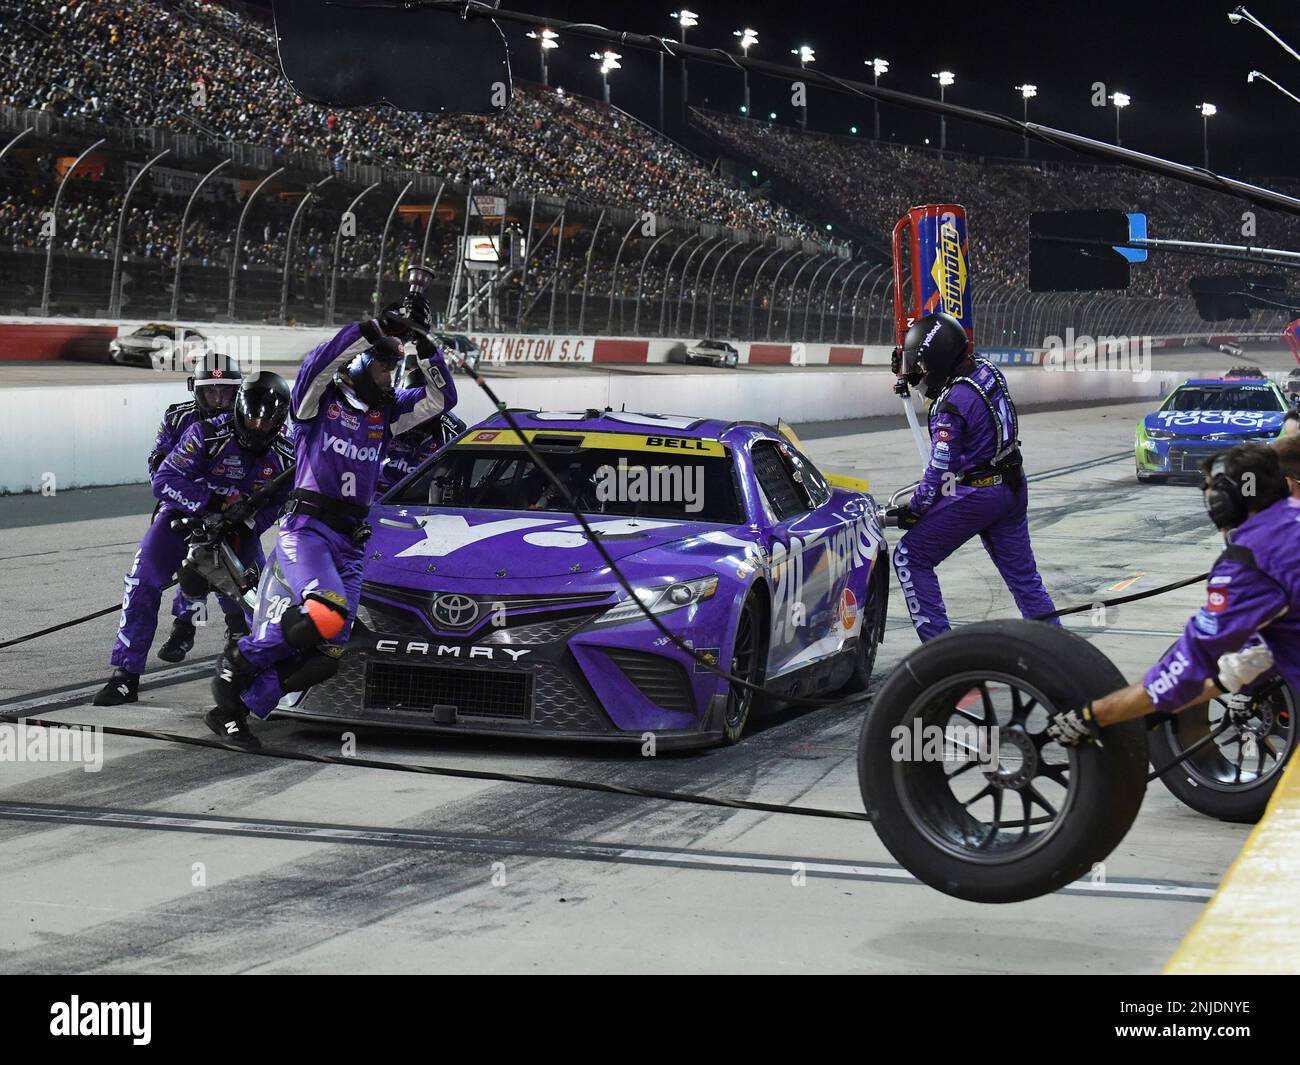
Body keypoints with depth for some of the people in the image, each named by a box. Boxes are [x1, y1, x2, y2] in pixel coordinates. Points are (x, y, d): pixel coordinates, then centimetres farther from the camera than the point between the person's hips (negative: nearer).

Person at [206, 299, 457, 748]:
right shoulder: (319, 401, 0)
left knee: (324, 656, -3)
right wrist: (372, 331, -25)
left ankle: (230, 709, 8)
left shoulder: (385, 411, 16)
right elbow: (317, 367, -22)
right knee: (326, 613, -32)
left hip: (351, 543, 7)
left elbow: (442, 398, 11)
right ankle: (235, 669, -12)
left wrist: (424, 344, -1)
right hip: (307, 527, -6)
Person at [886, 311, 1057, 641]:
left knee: (910, 558, 3)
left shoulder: (951, 404, -23)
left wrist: (914, 510, -5)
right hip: (1013, 487, 8)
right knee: (1023, 574, 17)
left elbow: (940, 470, -17)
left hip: (976, 496, -8)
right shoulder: (988, 370, -1)